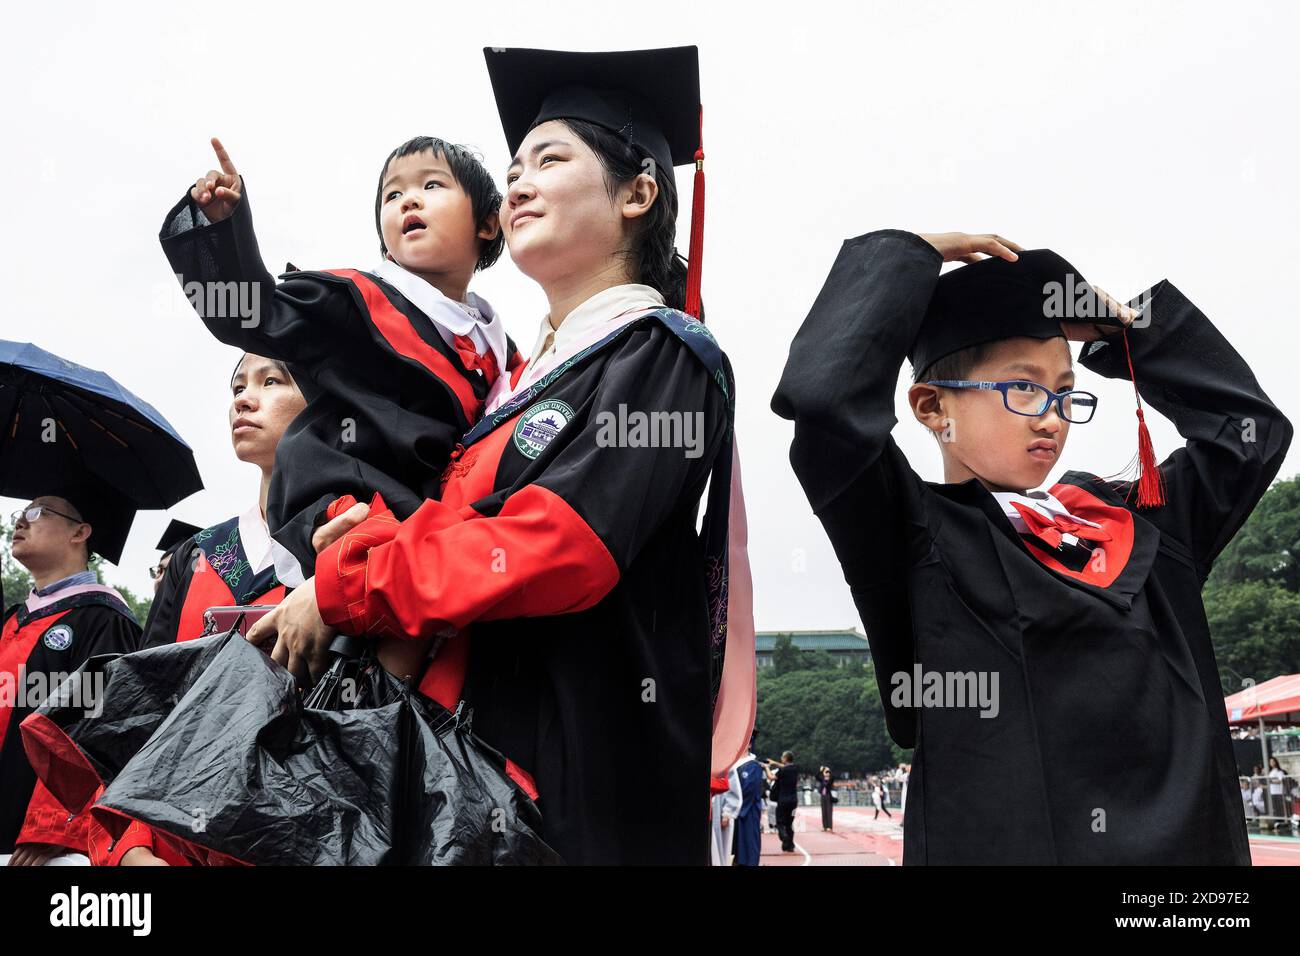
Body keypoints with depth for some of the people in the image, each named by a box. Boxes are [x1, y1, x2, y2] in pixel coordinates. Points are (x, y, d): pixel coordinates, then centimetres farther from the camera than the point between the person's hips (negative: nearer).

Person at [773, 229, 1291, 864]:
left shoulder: (1135, 523, 10)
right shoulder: (912, 534, -6)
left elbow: (1247, 428, 19)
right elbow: (825, 395, -20)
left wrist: (1126, 329, 13)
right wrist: (908, 257, -7)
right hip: (1004, 843, -5)